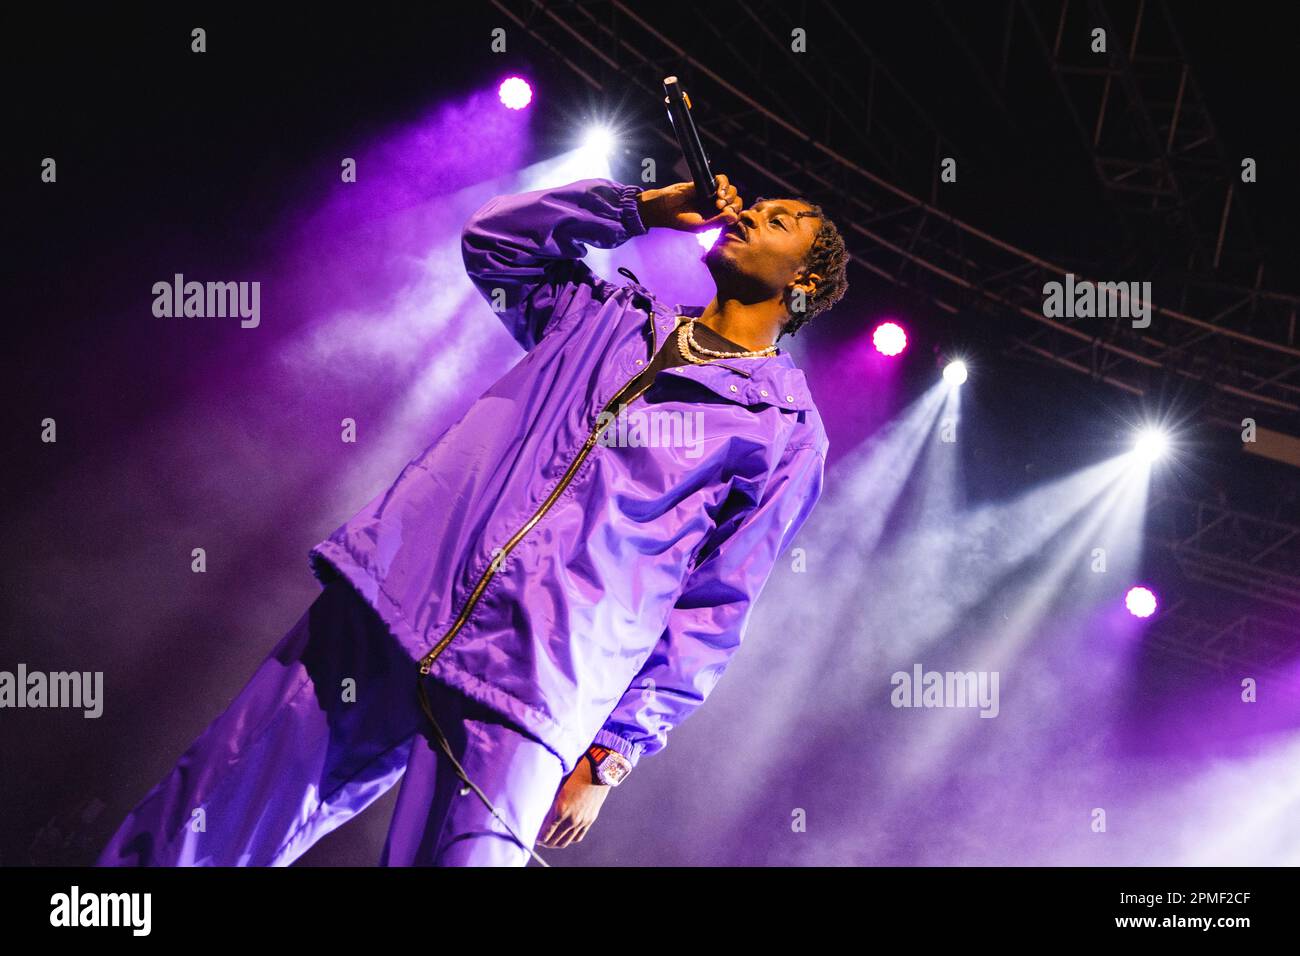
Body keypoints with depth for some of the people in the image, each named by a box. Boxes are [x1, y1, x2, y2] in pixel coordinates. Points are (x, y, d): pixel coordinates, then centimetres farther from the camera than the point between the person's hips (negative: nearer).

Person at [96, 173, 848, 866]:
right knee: (193, 830, -1)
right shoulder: (611, 313, 21)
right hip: (384, 605, 4)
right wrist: (640, 208, 21)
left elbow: (708, 617, 4)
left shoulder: (785, 432, 7)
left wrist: (611, 757, -1)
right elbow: (493, 238, 27)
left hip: (521, 699, -3)